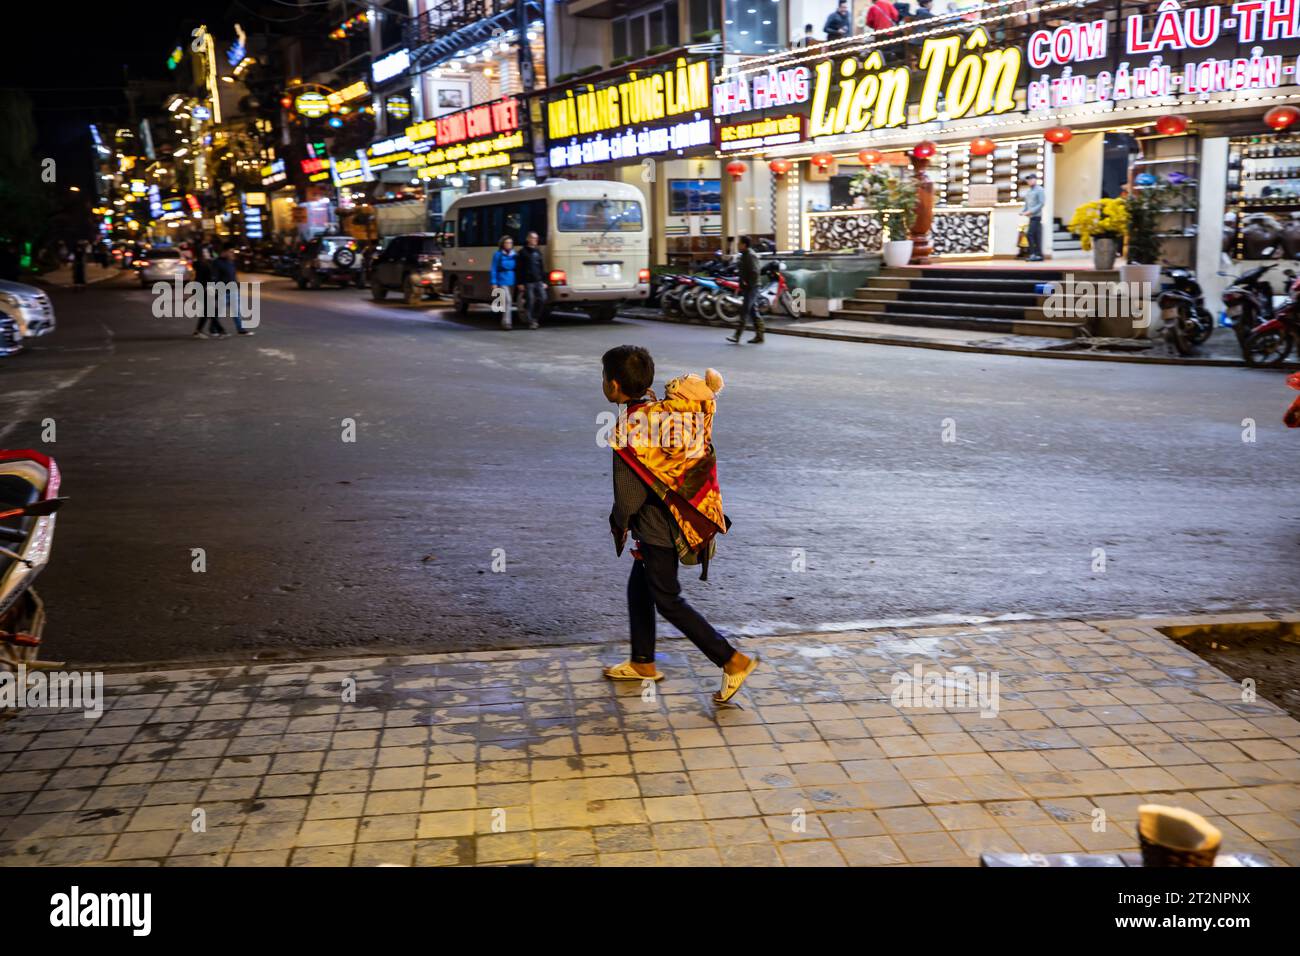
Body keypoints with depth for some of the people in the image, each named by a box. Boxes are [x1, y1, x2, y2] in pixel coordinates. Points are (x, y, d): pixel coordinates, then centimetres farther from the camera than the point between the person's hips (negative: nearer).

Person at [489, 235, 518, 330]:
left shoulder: (514, 255, 8)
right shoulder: (498, 255, -2)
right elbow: (494, 270, -1)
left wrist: (519, 282, 6)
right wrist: (494, 283, -7)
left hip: (512, 282, 5)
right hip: (502, 282, -5)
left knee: (510, 302, 11)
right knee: (507, 300, -18)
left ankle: (504, 322, 25)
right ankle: (506, 322, -20)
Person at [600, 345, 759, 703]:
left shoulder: (629, 433, -25)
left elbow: (629, 496, -20)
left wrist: (618, 524, -2)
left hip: (656, 529, -9)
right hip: (674, 521, 9)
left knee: (668, 601, 4)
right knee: (638, 589, 22)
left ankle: (733, 661, 5)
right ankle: (643, 662, 36)